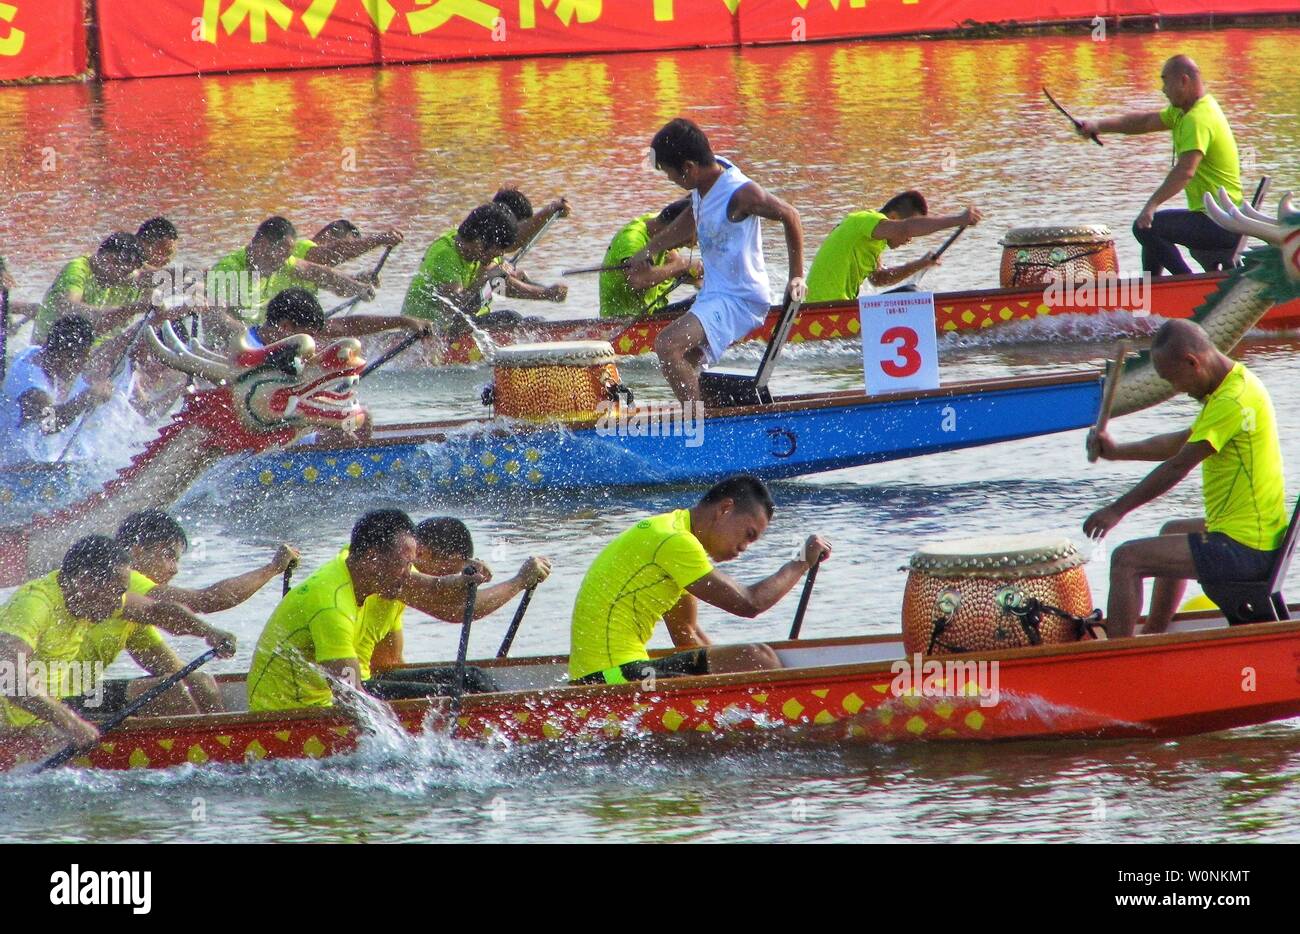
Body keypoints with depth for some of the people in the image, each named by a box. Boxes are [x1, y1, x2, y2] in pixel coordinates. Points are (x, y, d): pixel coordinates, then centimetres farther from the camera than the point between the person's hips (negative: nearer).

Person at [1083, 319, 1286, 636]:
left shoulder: (1232, 402, -22)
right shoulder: (1237, 382, 11)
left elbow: (1179, 466, -19)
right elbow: (1183, 442, 22)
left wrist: (1117, 510, -11)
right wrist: (1117, 452, 20)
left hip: (1244, 549, -11)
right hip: (1263, 537, 11)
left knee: (1126, 560, -12)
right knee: (1173, 531, 37)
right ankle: (1153, 636, 46)